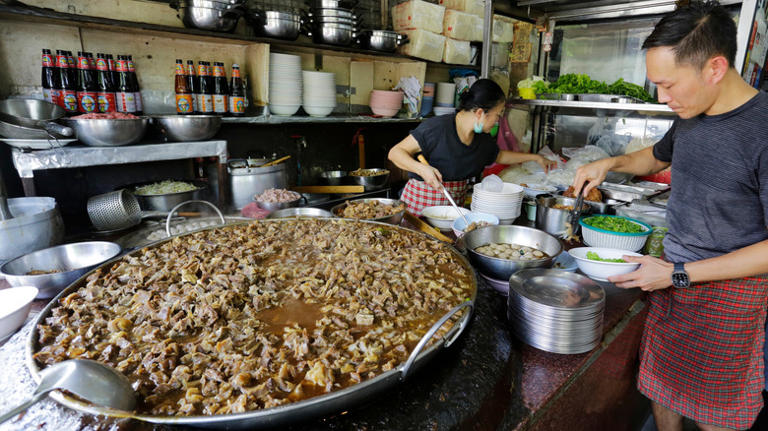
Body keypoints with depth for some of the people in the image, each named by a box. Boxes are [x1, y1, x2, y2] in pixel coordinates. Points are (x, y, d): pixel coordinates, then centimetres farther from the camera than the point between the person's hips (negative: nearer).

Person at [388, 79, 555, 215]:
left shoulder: (482, 140, 6)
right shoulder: (436, 128, -19)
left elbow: (500, 156, 29)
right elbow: (395, 153, -18)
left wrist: (534, 157, 29)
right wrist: (421, 168, -34)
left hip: (455, 205, 6)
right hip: (421, 204, -6)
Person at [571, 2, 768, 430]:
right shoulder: (690, 116, 0)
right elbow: (656, 157, 22)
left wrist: (679, 274, -20)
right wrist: (610, 163, 4)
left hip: (726, 293, -6)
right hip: (672, 277, 6)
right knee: (661, 386, 20)